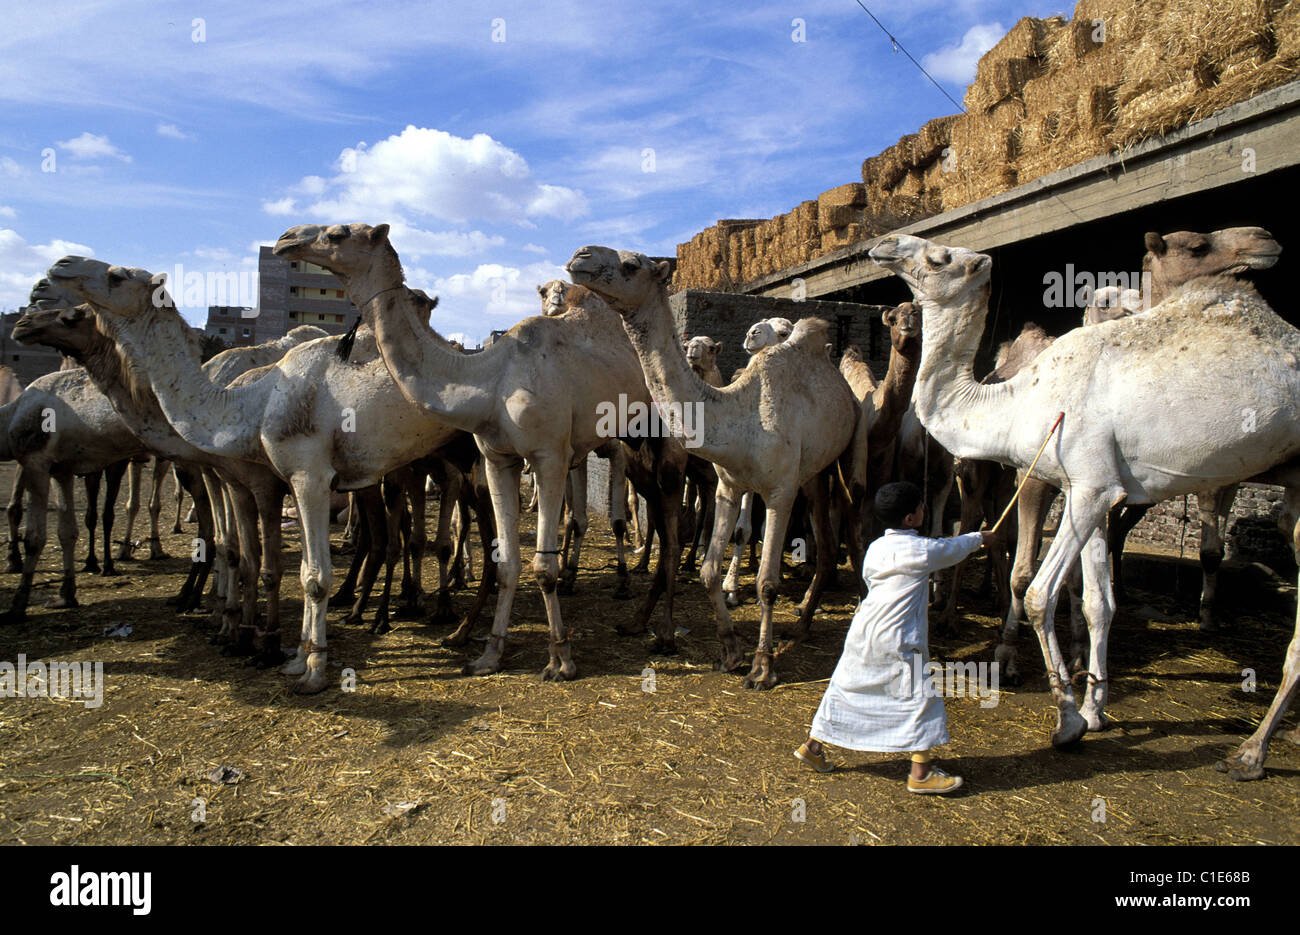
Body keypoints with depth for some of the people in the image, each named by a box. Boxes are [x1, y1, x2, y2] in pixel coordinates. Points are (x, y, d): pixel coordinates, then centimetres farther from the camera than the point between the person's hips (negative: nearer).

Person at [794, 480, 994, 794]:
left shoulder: (875, 548, 7)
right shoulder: (921, 550, -11)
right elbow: (952, 549, 6)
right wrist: (979, 538, 27)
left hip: (862, 634, 7)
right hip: (895, 641, -7)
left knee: (845, 689, 17)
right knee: (921, 697, 3)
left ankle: (813, 746, 27)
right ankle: (921, 773, 8)